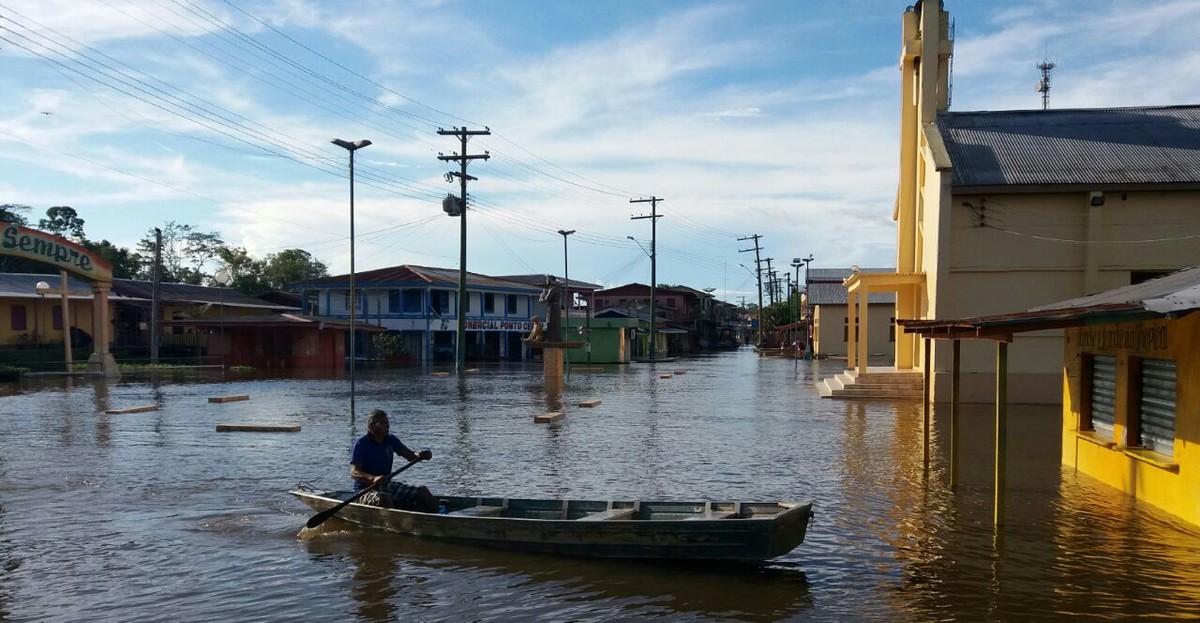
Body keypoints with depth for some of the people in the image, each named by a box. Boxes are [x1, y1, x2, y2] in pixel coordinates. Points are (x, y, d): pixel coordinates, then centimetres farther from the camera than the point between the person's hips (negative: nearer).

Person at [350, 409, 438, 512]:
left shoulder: (391, 440, 8)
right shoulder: (361, 444, -12)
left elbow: (411, 456, 5)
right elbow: (354, 472, -22)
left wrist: (421, 455, -19)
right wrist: (373, 478, -41)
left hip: (387, 485, 7)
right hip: (365, 490, -7)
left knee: (423, 492, -5)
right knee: (383, 499, -39)